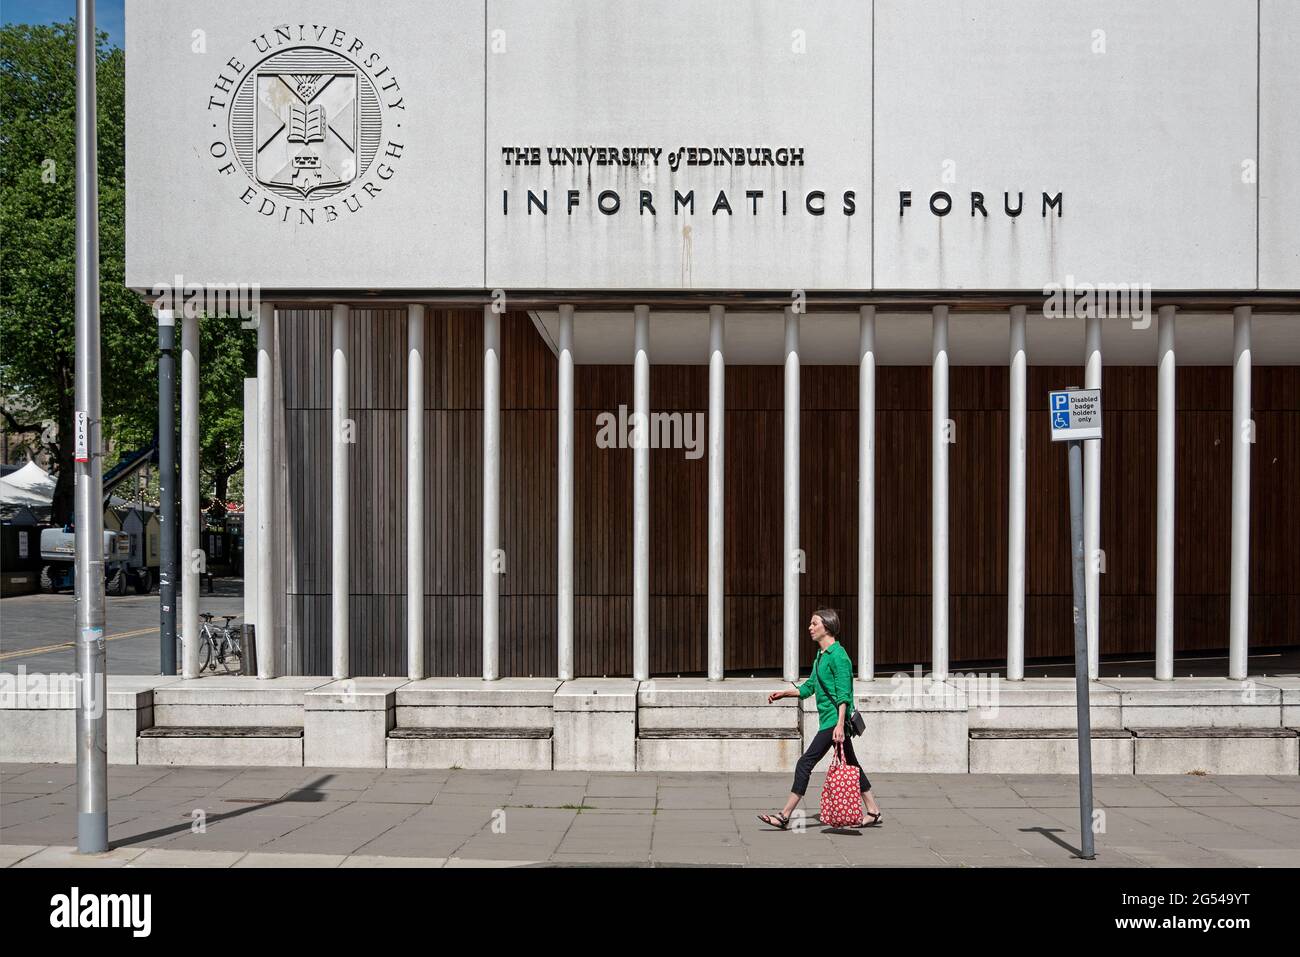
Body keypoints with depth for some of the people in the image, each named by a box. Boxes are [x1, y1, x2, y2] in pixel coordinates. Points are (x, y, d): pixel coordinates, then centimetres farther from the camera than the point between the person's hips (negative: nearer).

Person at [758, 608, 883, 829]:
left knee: (805, 763, -10)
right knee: (850, 765, 13)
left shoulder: (838, 655, -14)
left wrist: (840, 725, -25)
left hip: (834, 720, -10)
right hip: (830, 720, 10)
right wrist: (783, 693, 14)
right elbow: (808, 688, 24)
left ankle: (784, 816, -7)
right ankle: (873, 812, 19)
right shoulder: (821, 656, 16)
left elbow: (843, 694, -19)